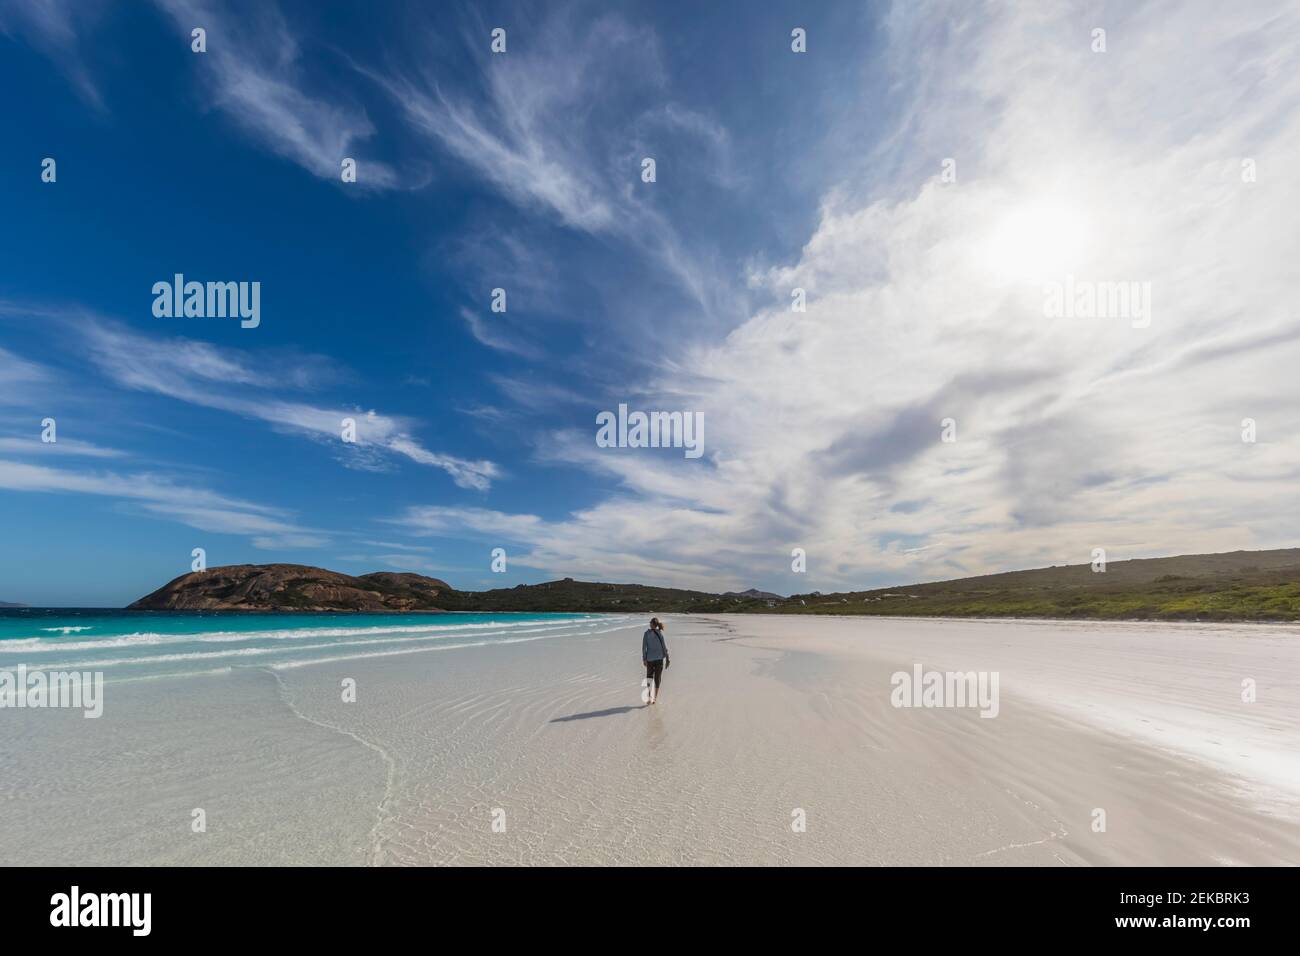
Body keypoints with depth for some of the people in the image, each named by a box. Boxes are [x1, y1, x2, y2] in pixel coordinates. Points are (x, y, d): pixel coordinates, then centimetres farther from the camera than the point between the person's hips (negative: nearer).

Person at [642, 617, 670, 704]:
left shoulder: (646, 633, -7)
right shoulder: (660, 633, -5)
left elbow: (644, 647, -9)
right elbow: (664, 647, -4)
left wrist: (644, 659, -4)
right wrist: (667, 659, 4)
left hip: (650, 658, -1)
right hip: (659, 658, 1)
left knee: (649, 677, 13)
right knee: (657, 678, 10)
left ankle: (650, 697, 1)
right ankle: (655, 698, 12)